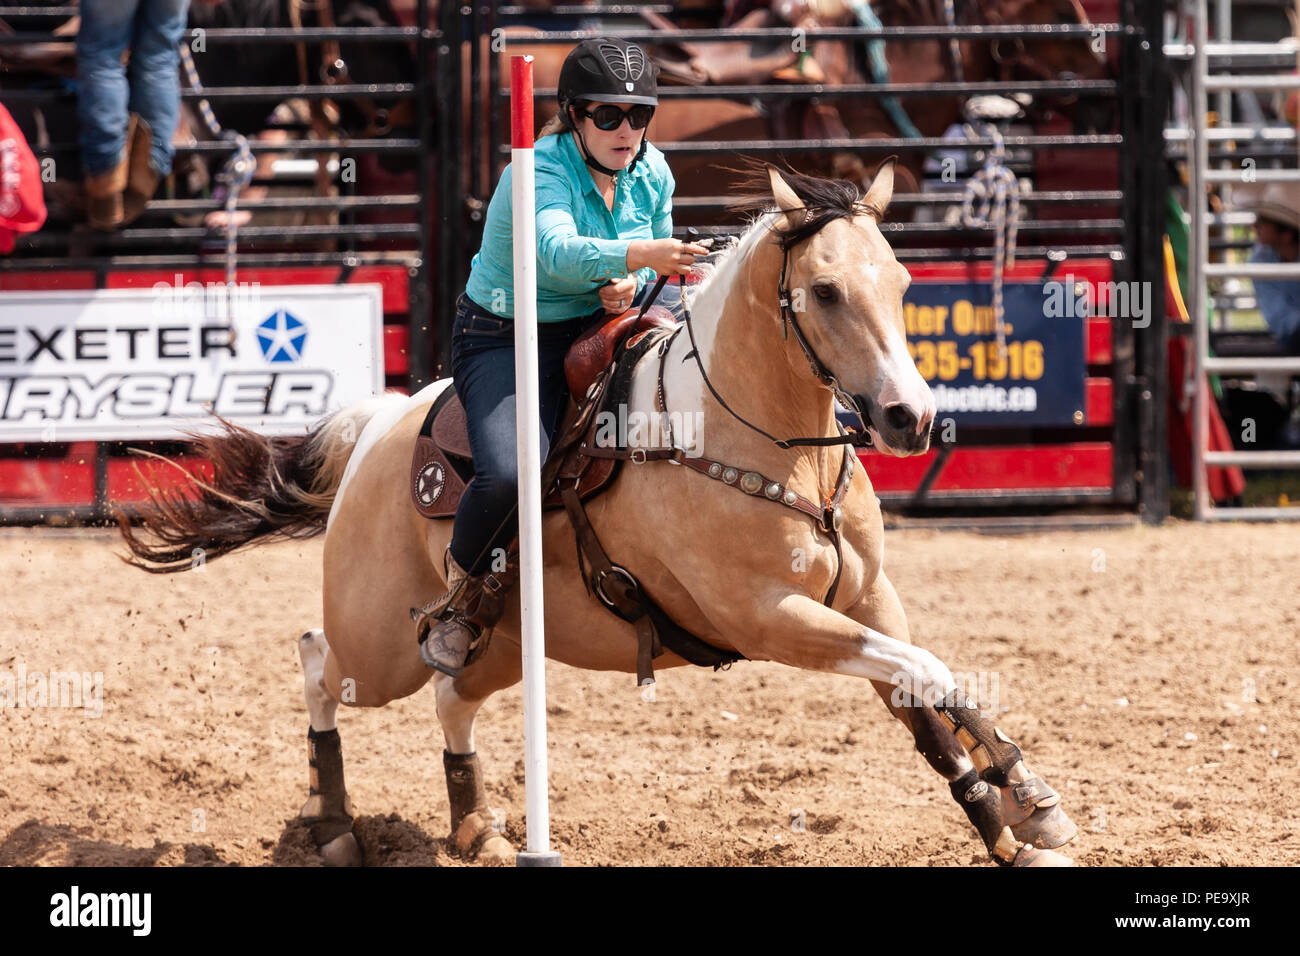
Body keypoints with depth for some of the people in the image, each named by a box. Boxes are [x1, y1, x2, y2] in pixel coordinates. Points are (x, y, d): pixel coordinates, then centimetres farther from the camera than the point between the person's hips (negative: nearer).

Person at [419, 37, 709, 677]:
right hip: (503, 340, -6)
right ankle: (461, 590, -1)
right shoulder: (540, 169, -21)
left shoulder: (652, 174, 0)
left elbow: (659, 269, 14)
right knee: (510, 473, -31)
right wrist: (631, 255, -59)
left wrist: (629, 288, -11)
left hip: (596, 331, 6)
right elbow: (556, 251, -42)